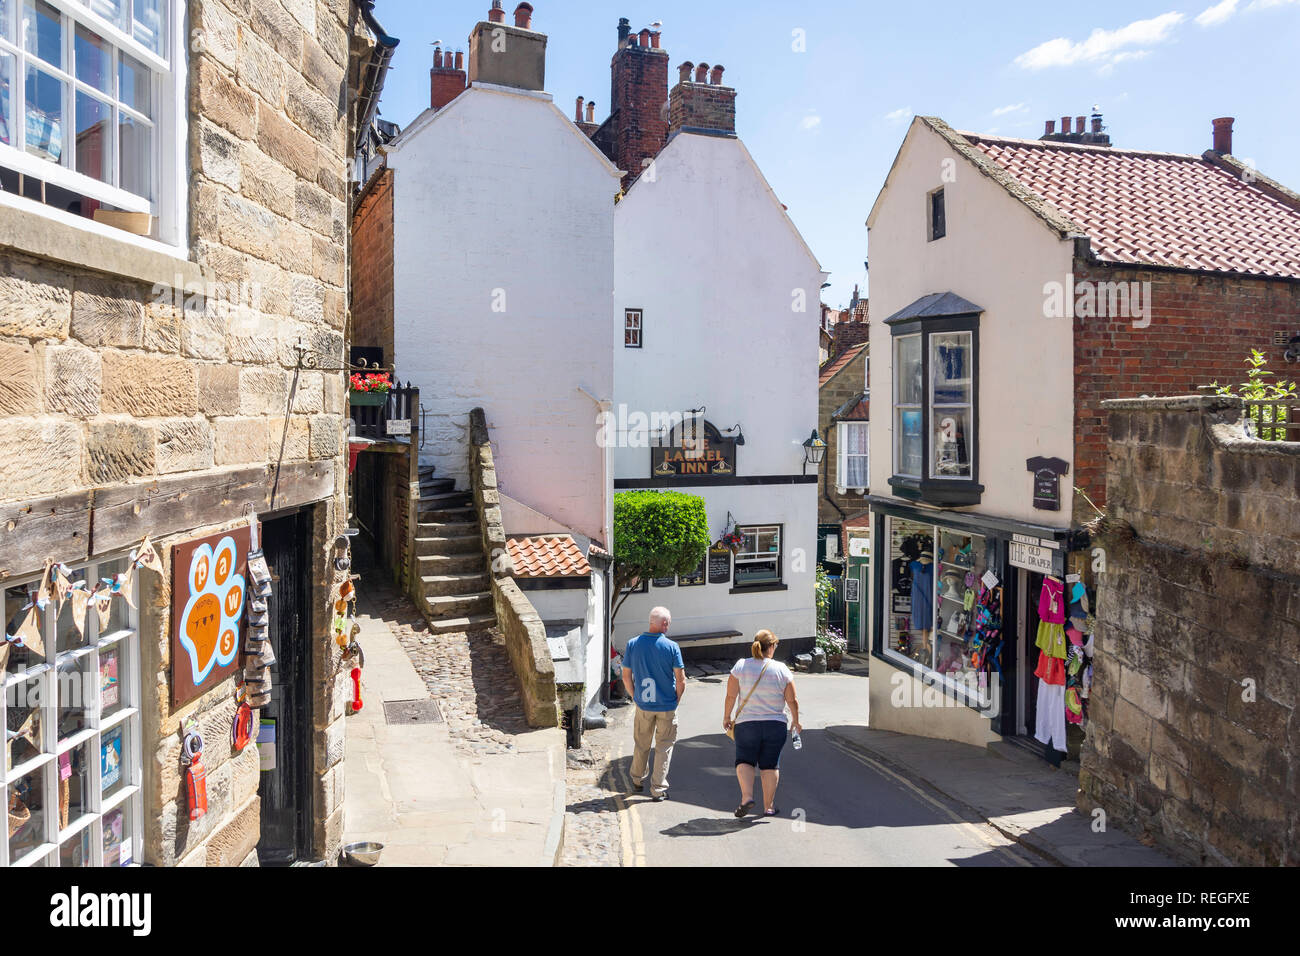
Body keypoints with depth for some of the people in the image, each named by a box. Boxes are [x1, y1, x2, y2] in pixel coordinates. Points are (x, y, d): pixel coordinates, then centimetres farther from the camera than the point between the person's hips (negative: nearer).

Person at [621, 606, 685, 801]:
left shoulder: (632, 644, -5)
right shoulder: (672, 647, -13)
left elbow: (626, 677, 0)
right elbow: (681, 680, -12)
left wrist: (635, 697, 13)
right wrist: (676, 701, 4)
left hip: (643, 705, 3)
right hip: (667, 706, -3)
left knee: (641, 744, 20)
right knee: (664, 746, 10)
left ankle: (637, 780, 36)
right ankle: (658, 789, 10)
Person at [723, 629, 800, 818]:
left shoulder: (740, 666, -5)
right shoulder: (782, 669, -4)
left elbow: (730, 696, -4)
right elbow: (792, 700, 0)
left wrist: (727, 717, 10)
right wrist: (796, 721, 15)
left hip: (746, 723, 0)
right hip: (775, 724, 1)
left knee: (744, 760, 11)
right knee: (770, 764, 10)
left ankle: (747, 797, -7)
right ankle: (768, 806, 14)